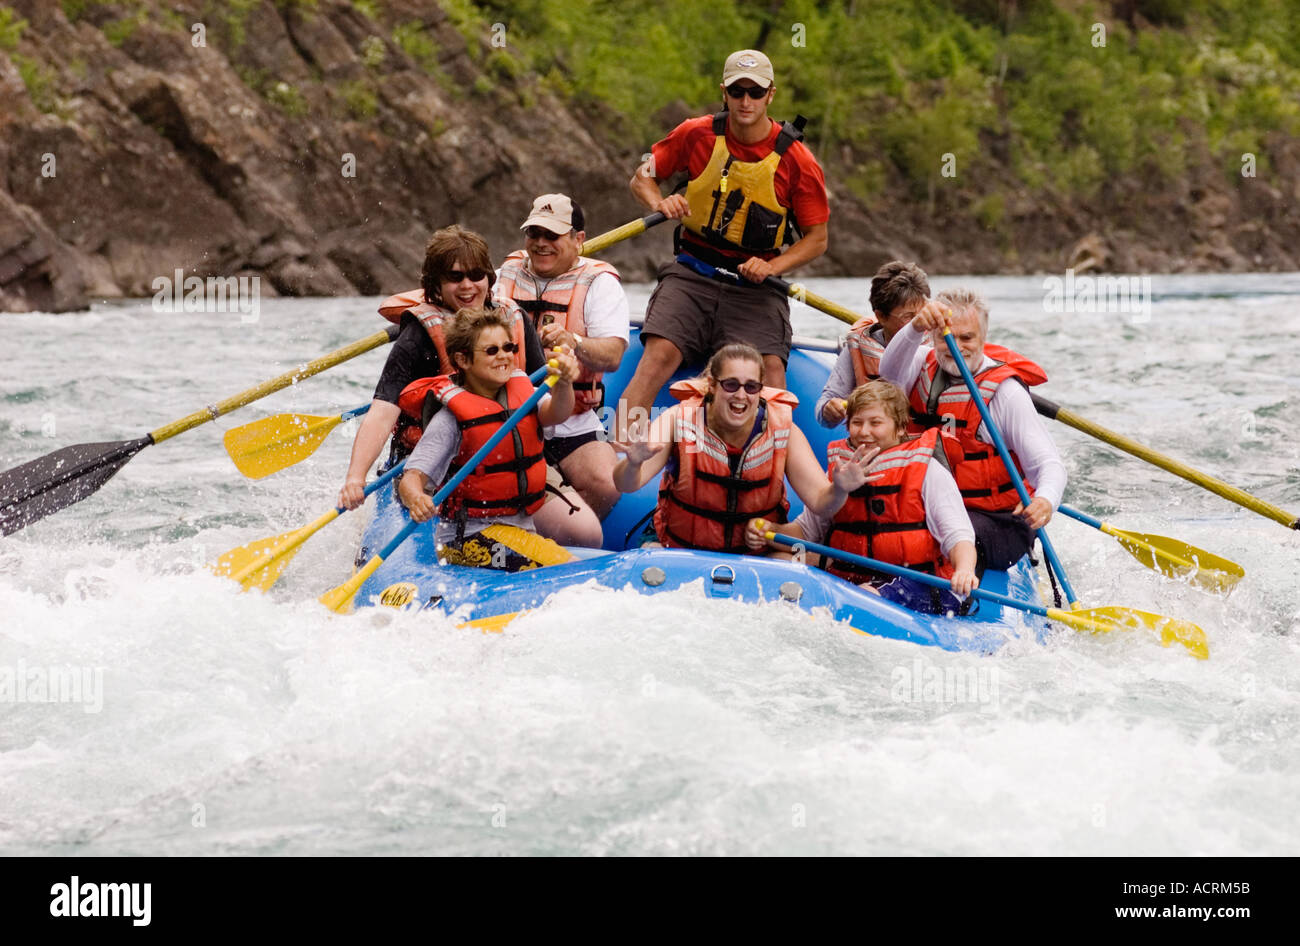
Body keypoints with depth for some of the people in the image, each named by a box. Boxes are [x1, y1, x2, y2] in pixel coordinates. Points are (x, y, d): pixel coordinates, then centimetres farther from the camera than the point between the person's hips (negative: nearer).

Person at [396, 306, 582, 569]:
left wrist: (564, 383, -34)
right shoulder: (450, 418, -9)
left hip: (524, 526, 7)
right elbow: (410, 479, -16)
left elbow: (556, 413, -12)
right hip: (466, 538, -7)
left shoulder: (522, 392, 8)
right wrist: (415, 499, -40)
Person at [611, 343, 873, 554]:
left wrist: (838, 490, -38)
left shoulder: (782, 430, -10)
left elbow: (820, 503, -13)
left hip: (758, 555, 2)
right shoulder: (681, 420, -13)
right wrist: (634, 463, -44)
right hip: (680, 549, -2)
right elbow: (626, 485, -20)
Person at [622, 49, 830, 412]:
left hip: (755, 286, 0)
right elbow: (642, 177, 13)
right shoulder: (697, 135, 1)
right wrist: (660, 204, -10)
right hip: (692, 274, 0)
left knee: (771, 367, -23)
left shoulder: (796, 160, -3)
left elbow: (817, 238, 3)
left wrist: (771, 267, -14)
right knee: (659, 355, -22)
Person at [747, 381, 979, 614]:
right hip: (848, 579, 5)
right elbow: (807, 529, 19)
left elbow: (958, 534, -9)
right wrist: (769, 532, -2)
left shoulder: (928, 471, -1)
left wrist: (964, 569, -31)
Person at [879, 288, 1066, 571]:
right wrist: (916, 327, -42)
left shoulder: (1005, 391, -11)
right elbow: (891, 374, -21)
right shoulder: (924, 367, 3)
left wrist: (1045, 500, -41)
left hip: (998, 520, -6)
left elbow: (1048, 463, -17)